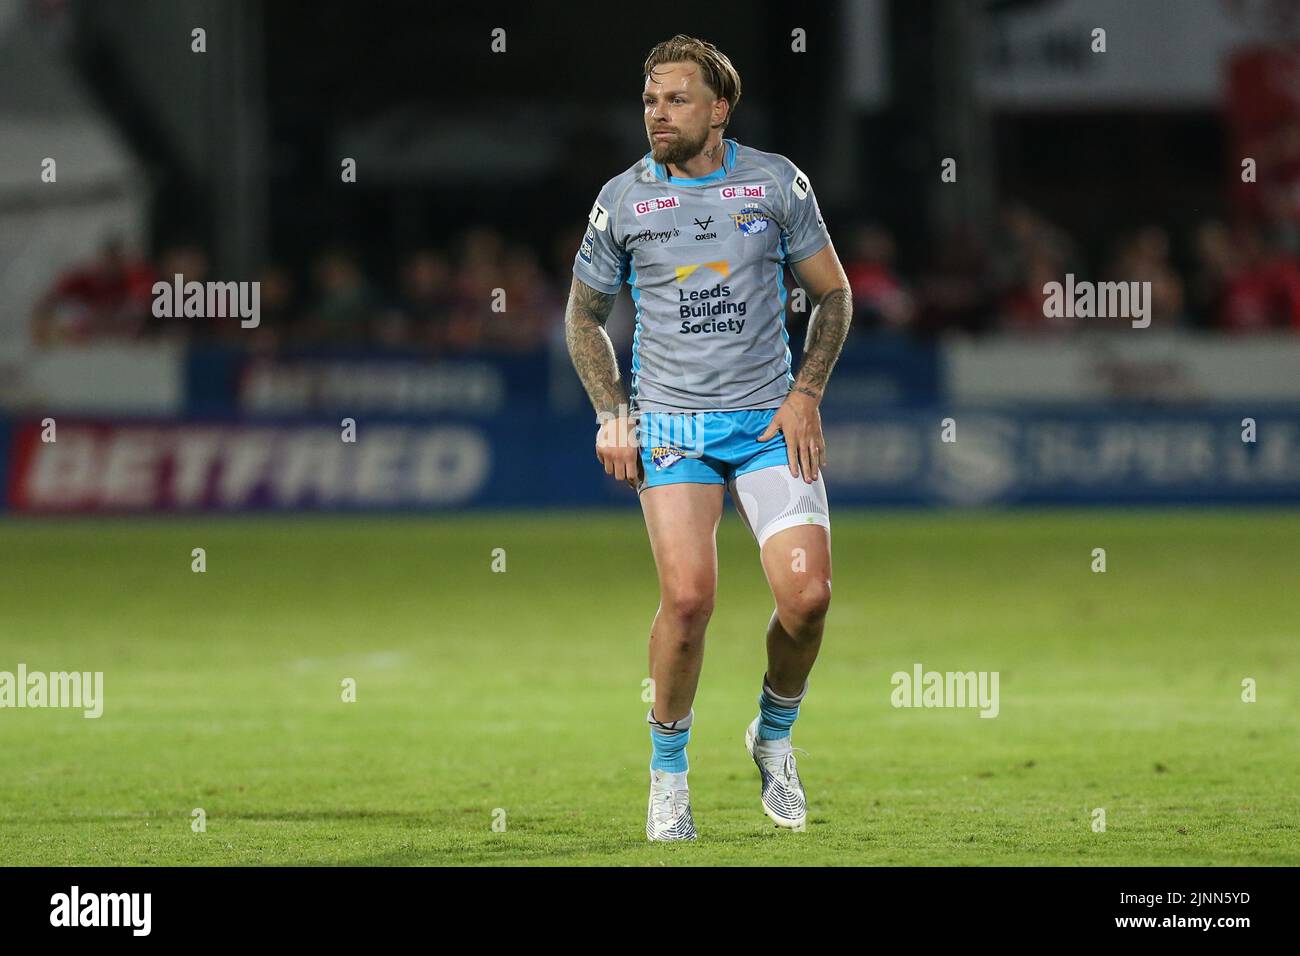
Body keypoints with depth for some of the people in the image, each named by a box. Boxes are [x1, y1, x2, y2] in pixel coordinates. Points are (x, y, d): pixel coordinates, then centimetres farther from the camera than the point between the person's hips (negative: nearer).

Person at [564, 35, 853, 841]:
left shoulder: (776, 183, 1)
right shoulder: (623, 199, 1)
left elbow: (833, 295, 10)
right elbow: (585, 315, 14)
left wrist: (806, 392, -2)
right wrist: (613, 414, 2)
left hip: (769, 420, 1)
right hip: (671, 425, -1)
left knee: (807, 593, -13)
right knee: (688, 597, -17)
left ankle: (774, 735, 16)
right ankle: (668, 772, 3)